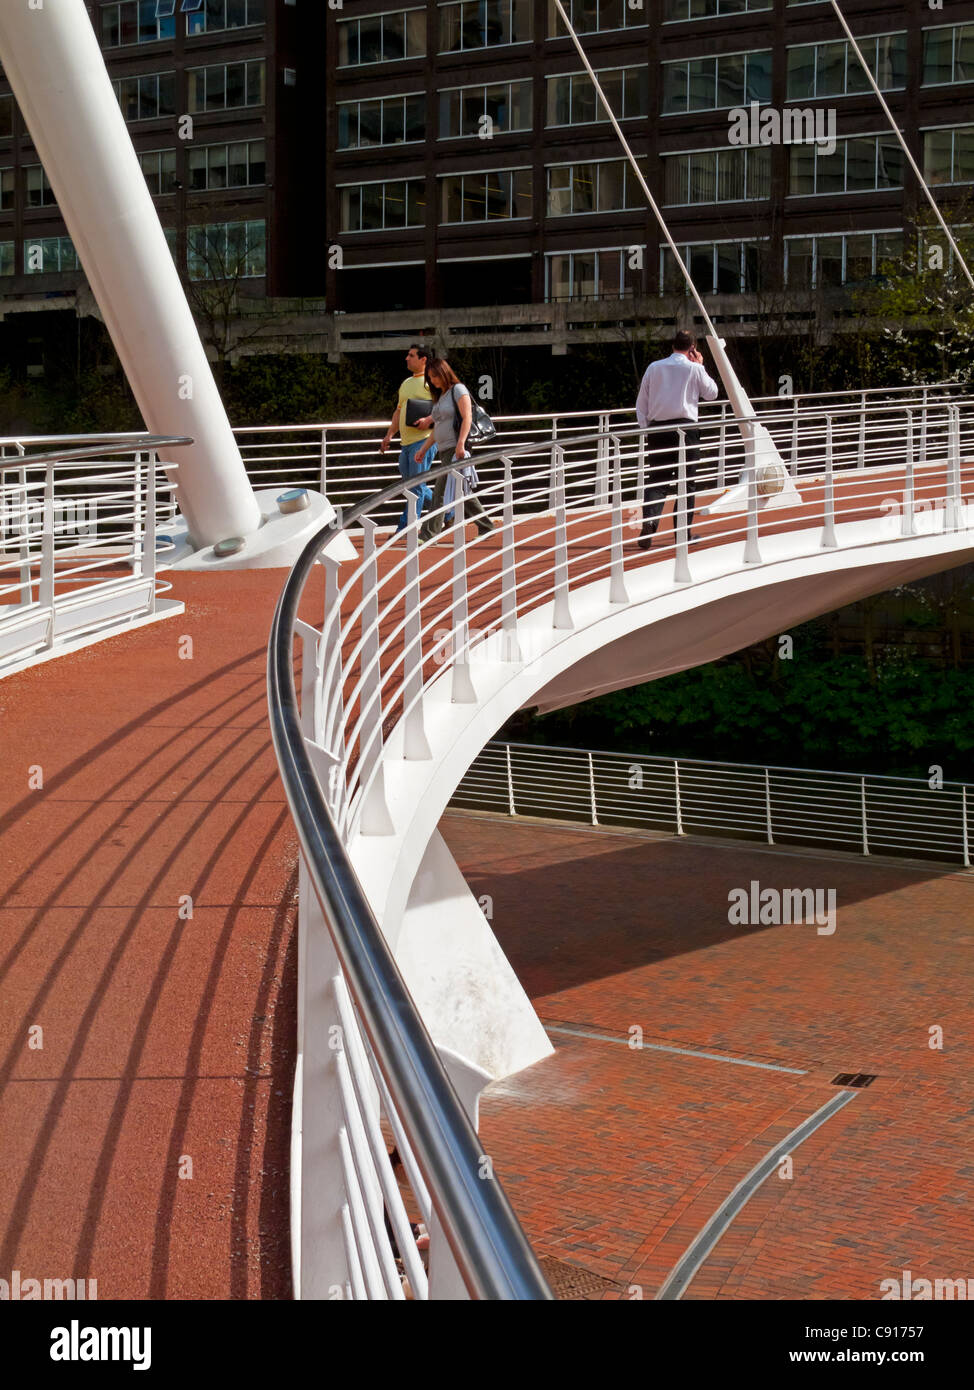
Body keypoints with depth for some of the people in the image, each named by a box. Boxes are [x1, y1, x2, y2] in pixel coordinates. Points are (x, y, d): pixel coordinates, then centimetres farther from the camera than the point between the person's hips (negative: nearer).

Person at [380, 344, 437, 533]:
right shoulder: (406, 383, 20)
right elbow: (399, 411, 26)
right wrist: (389, 435, 19)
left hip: (424, 440, -9)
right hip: (406, 442, 9)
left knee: (416, 485, -7)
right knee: (414, 485, 14)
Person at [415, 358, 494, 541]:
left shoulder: (458, 390, -4)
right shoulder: (439, 397, 20)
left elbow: (467, 418, -15)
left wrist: (461, 443, -25)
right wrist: (424, 448, 20)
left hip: (456, 450, -9)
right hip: (444, 450, 9)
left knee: (441, 493, -12)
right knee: (463, 493, 11)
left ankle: (428, 534, -15)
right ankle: (486, 527, 20)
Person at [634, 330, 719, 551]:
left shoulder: (654, 367, 8)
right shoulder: (694, 369, -2)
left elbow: (641, 403, 8)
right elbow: (712, 393, 13)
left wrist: (646, 430, 14)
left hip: (657, 428, 3)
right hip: (685, 428, -2)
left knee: (657, 480, 3)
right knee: (686, 482, 7)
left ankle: (649, 518, -22)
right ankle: (684, 532, 8)